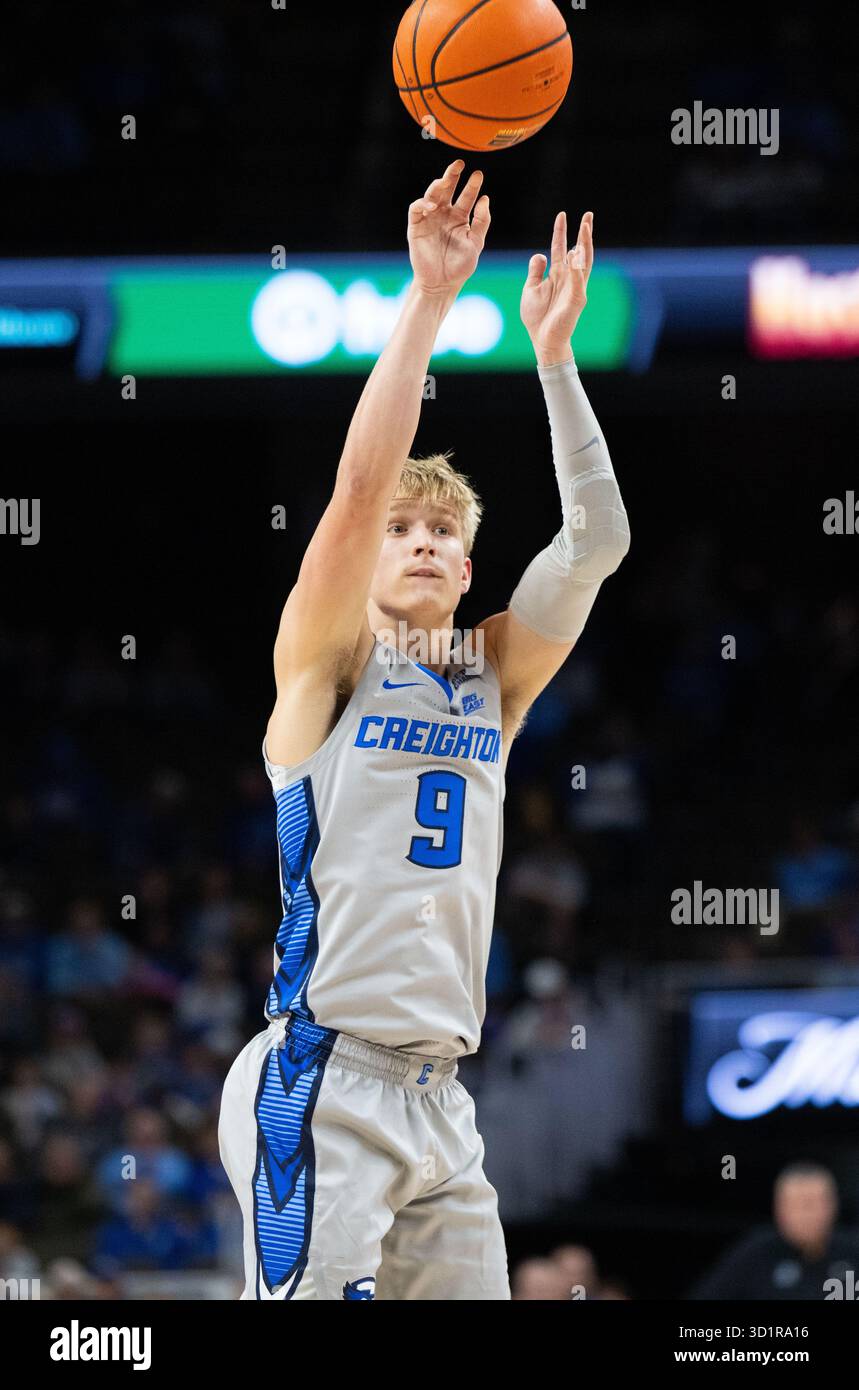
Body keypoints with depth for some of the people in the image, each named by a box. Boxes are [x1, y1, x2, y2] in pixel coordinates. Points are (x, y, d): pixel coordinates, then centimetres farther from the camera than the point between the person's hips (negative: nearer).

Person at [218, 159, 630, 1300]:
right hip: (321, 1085, -6)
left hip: (440, 1098, 6)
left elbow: (595, 541, 7)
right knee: (312, 1298, -17)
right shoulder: (328, 663, 3)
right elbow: (359, 486, -12)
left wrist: (553, 352, 1)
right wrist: (431, 295, -14)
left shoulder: (495, 679, 17)